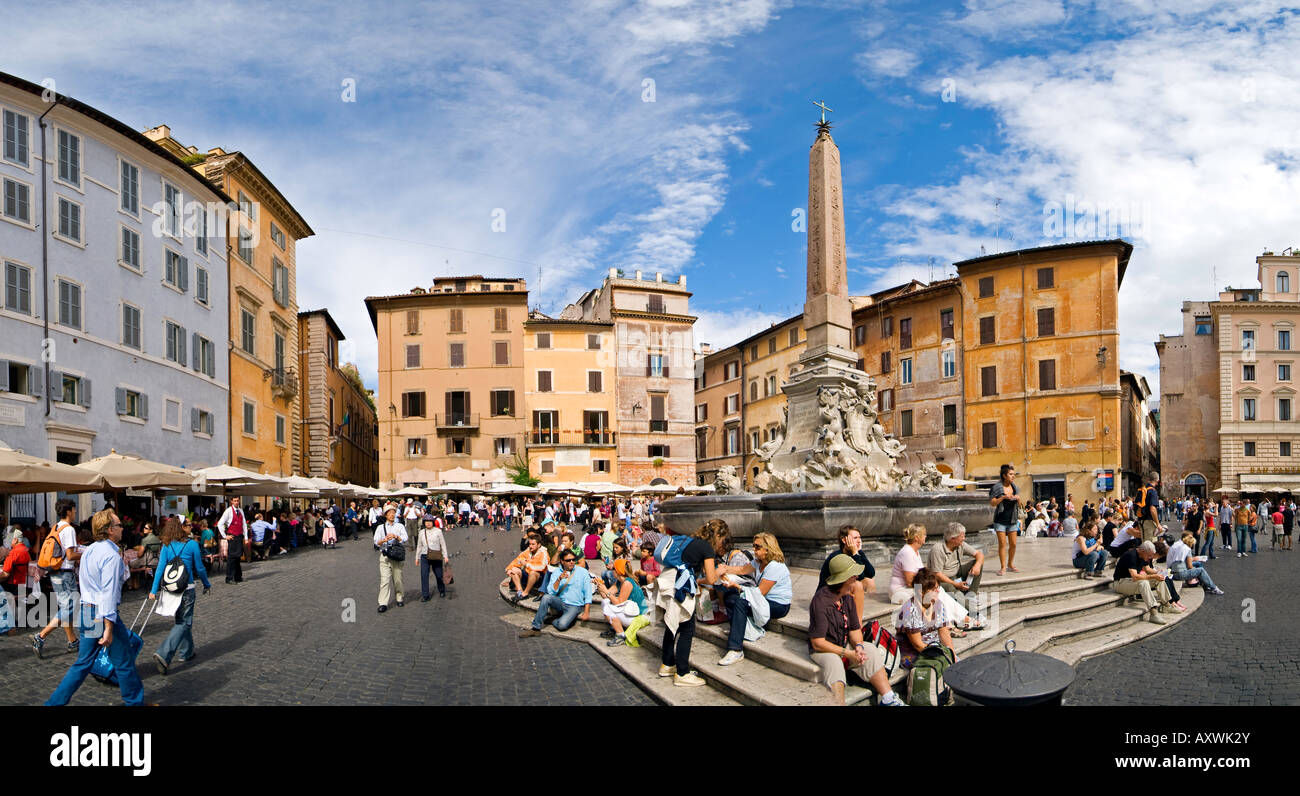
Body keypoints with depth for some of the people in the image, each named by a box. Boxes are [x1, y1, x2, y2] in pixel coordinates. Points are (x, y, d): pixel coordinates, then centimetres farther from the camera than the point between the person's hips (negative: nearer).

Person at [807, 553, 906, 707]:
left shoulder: (847, 597, 4)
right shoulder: (820, 601, -23)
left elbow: (855, 629, 8)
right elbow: (817, 643, -24)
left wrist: (858, 646, -16)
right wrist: (848, 654, -24)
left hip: (845, 645, 7)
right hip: (823, 650, -7)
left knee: (871, 650, -13)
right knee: (834, 663, -37)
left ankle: (888, 699, -13)